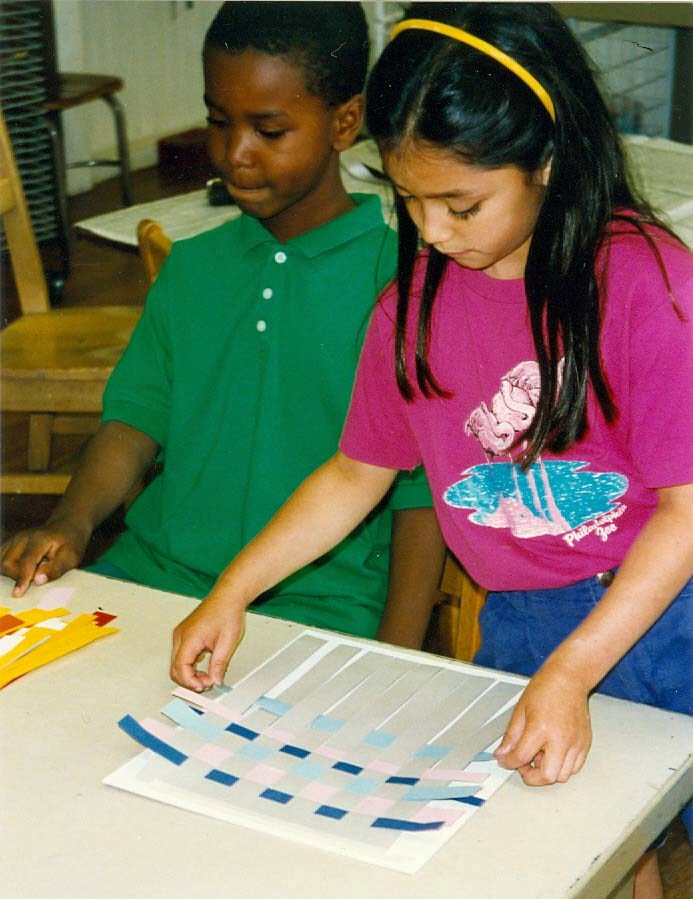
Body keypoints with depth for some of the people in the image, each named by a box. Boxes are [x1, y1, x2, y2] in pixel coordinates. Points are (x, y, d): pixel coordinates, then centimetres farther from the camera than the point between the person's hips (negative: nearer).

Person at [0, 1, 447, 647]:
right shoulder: (191, 267, 13)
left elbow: (422, 492, -5)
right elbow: (136, 418, 10)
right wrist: (73, 522, -9)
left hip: (319, 601, -5)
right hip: (154, 570, 5)